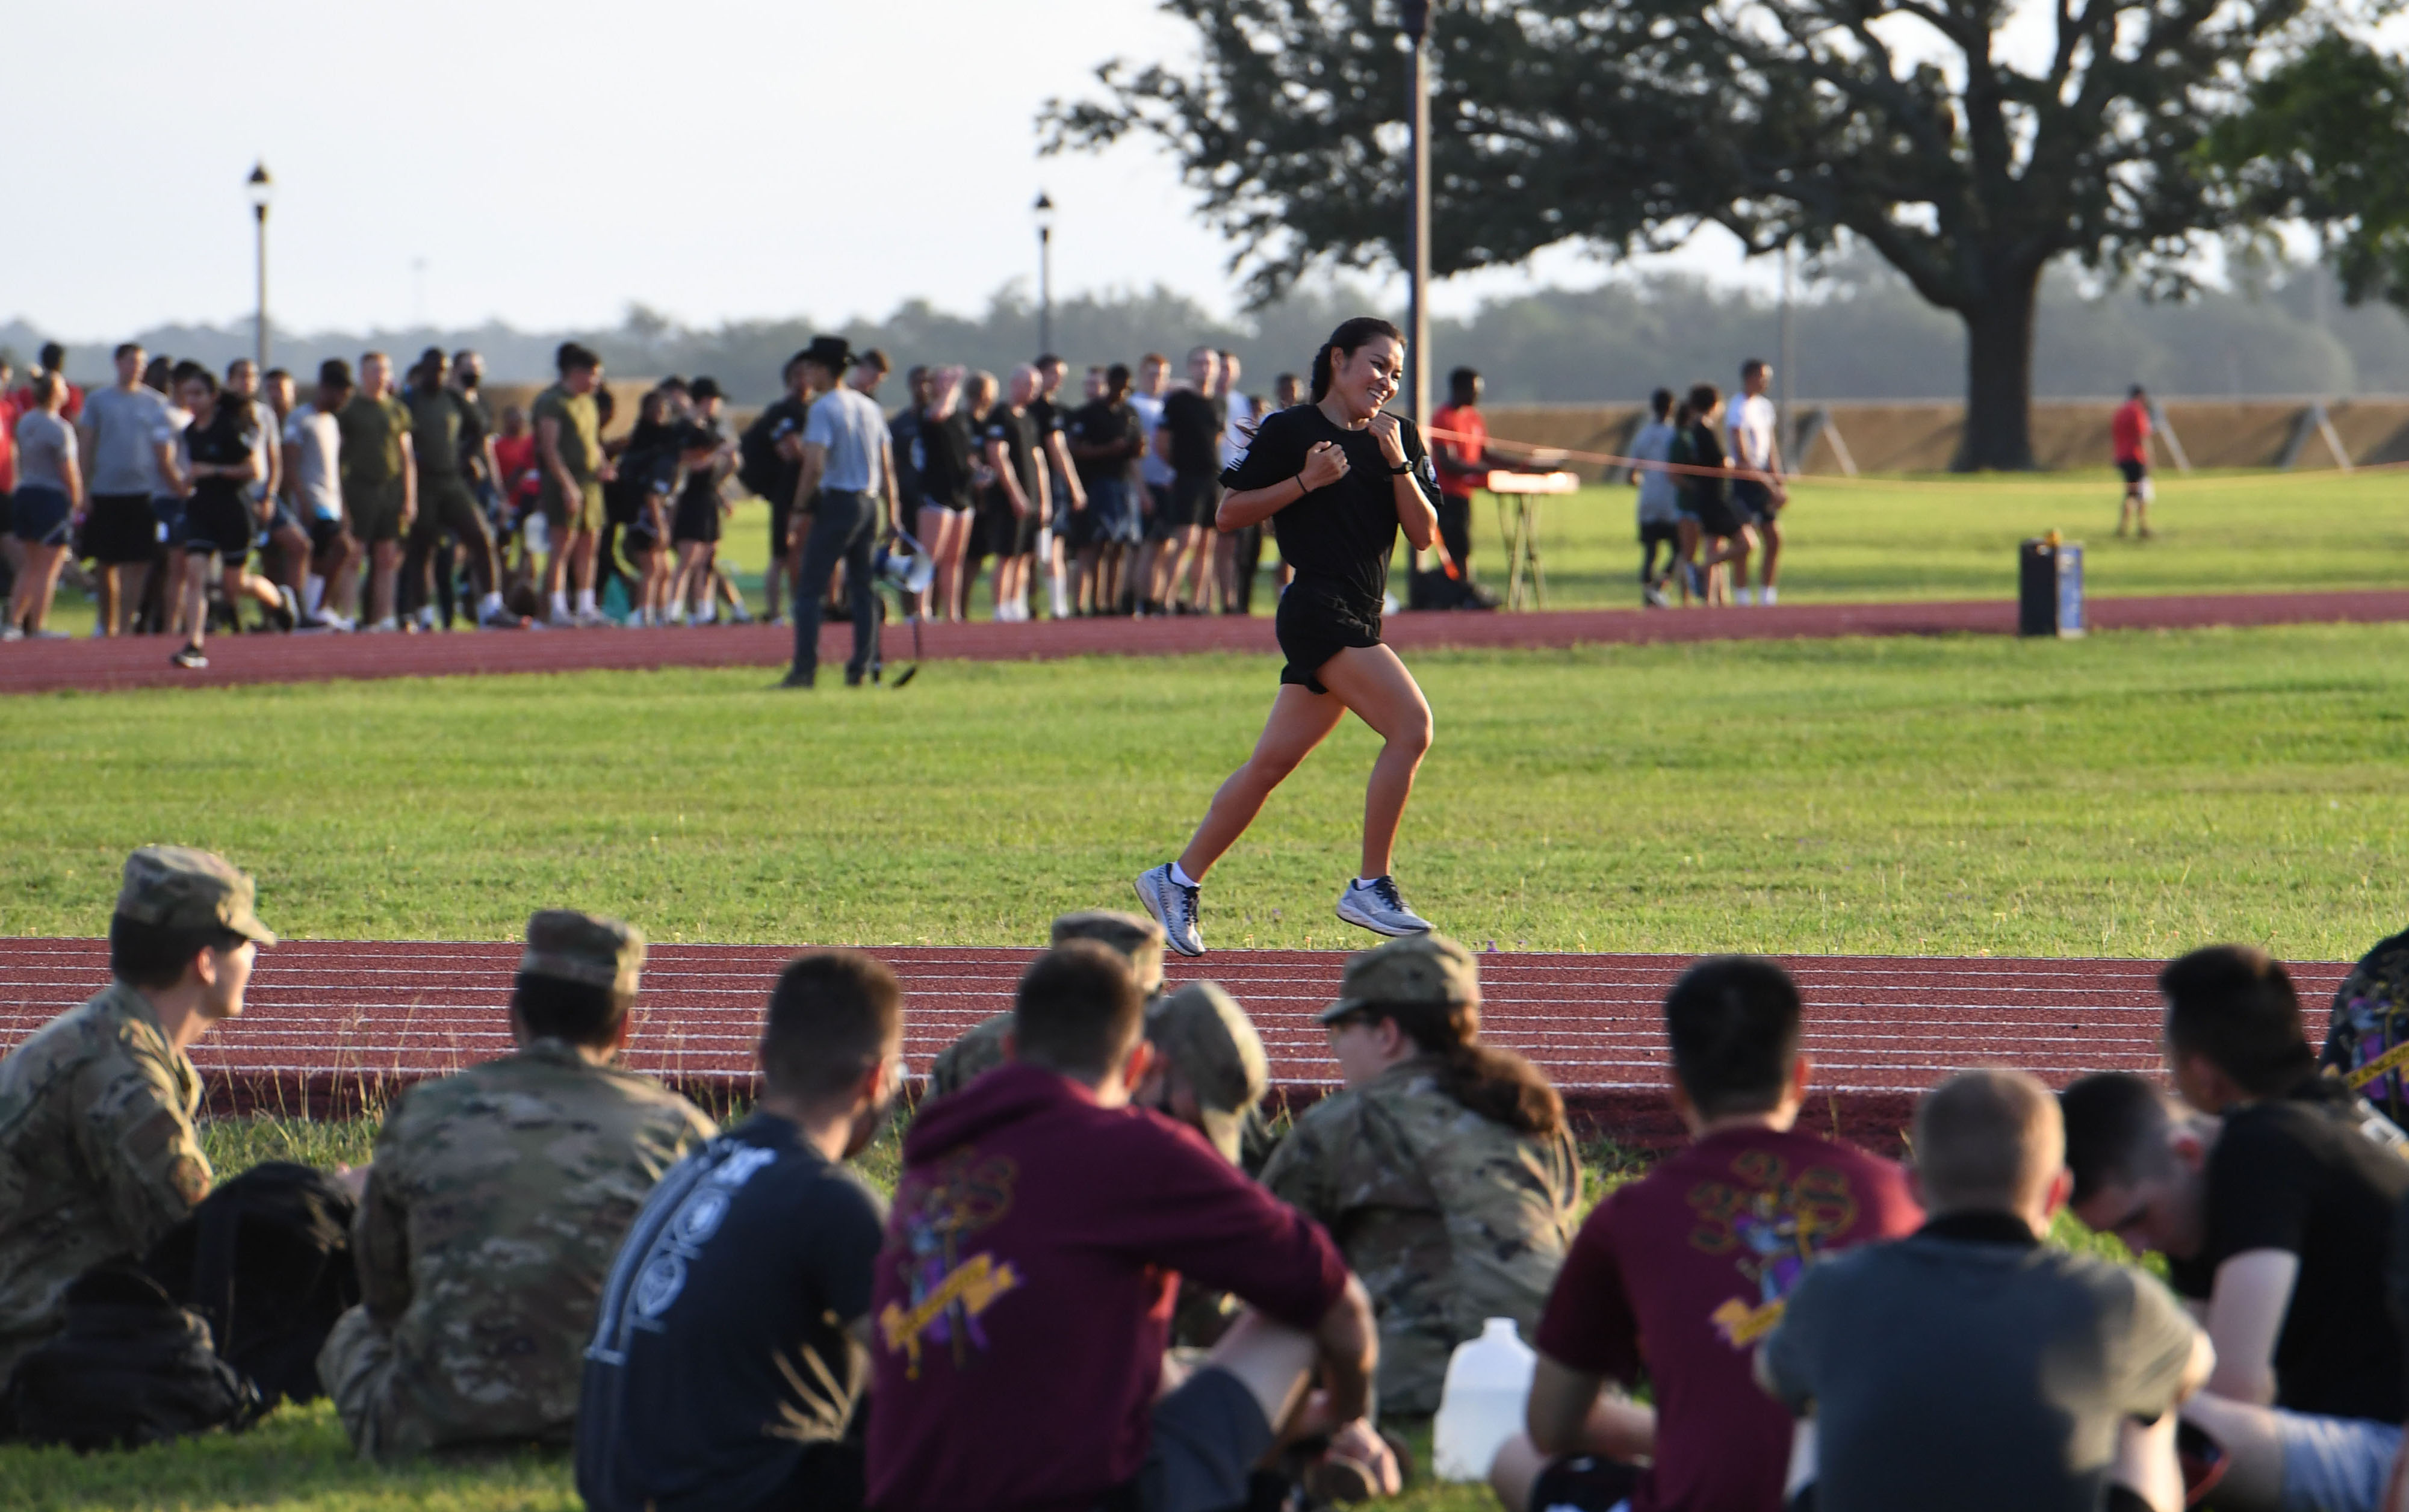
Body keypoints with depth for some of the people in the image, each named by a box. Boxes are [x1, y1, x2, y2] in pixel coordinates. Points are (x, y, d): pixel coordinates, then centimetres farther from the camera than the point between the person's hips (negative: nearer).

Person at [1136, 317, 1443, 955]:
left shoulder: (1398, 438, 13)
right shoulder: (1290, 430, -4)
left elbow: (1424, 534, 6)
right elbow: (1229, 513, -3)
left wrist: (1398, 464, -6)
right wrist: (1307, 481, -13)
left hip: (1358, 621, 7)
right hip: (1317, 609, -7)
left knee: (1272, 763, 10)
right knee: (1410, 725, -19)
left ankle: (1178, 880, 19)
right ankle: (1371, 889, -14)